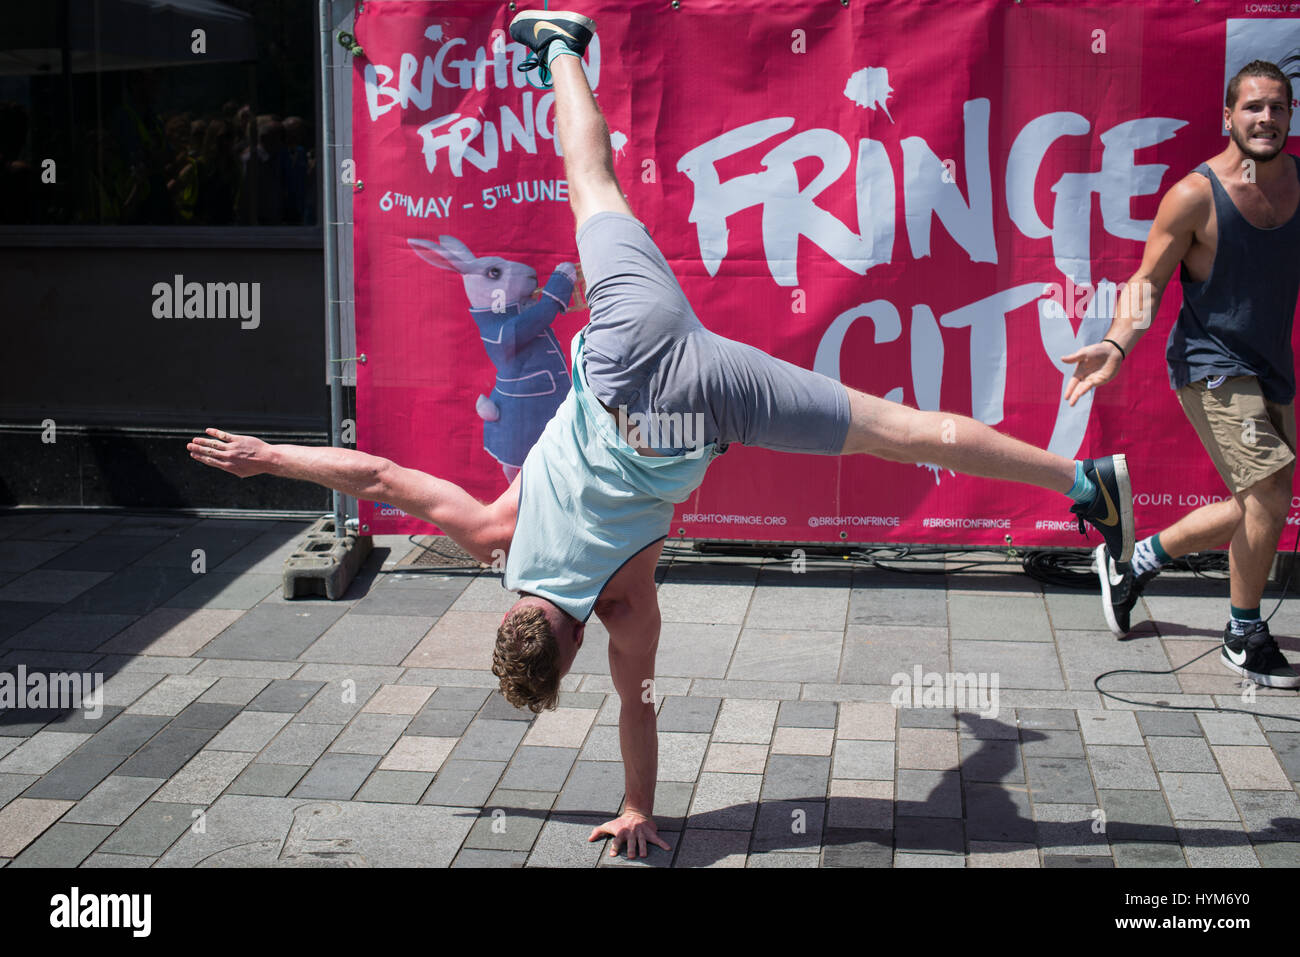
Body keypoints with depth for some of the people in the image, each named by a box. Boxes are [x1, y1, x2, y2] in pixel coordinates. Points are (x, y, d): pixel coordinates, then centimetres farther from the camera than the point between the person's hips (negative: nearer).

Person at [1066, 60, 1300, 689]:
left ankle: (1133, 560, 33)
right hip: (1210, 364, -7)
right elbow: (1148, 281, -10)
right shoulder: (1196, 195, -15)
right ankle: (1244, 639, 6)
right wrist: (1117, 346, -26)